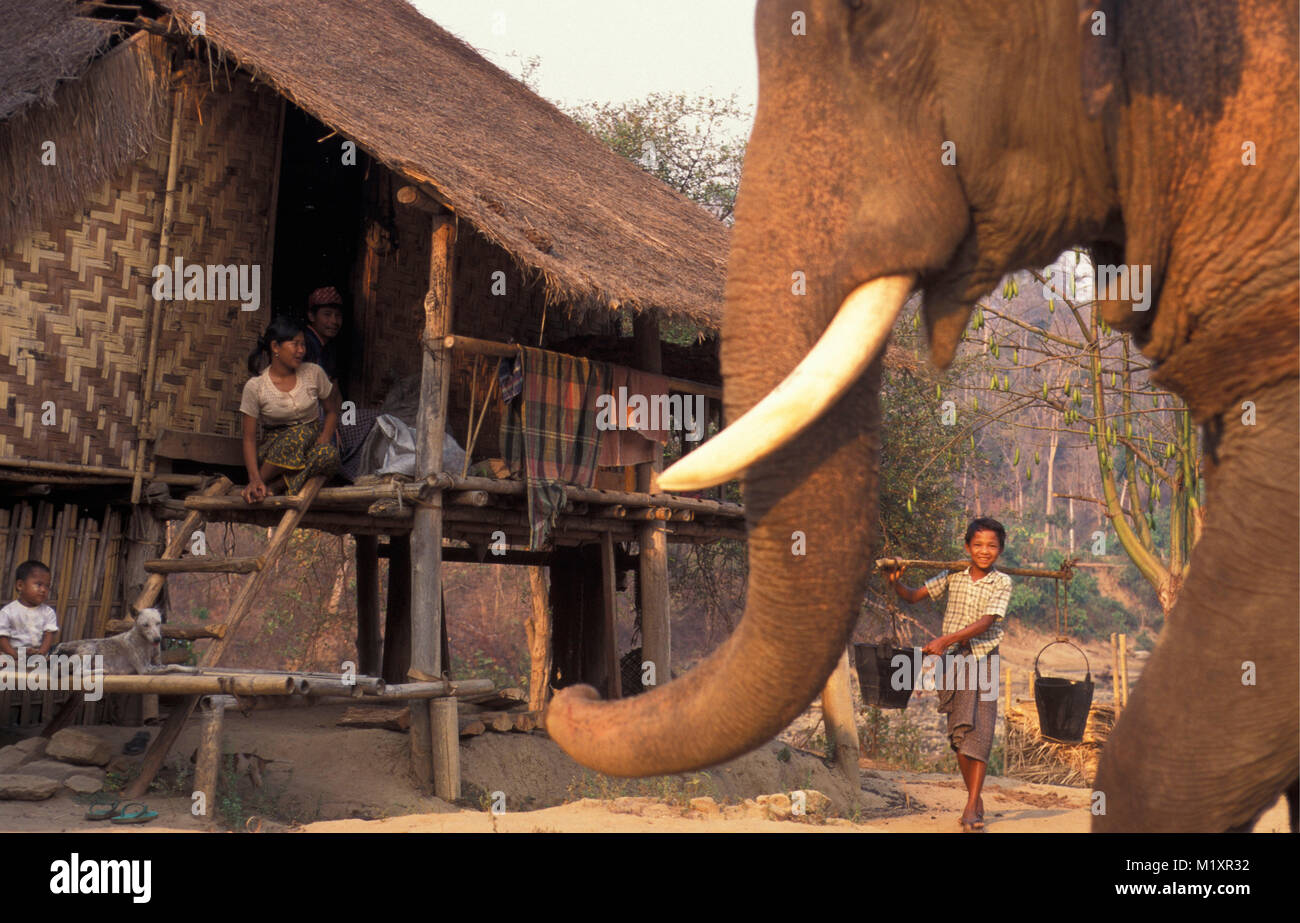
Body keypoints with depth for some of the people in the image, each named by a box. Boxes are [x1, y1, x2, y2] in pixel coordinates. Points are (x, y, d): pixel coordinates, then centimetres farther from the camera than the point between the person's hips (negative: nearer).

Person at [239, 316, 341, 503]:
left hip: (312, 442, 2)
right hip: (272, 449, -2)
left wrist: (324, 440, -9)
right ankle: (258, 486, -25)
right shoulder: (255, 386, -8)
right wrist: (255, 478, -24)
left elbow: (332, 411, 11)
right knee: (301, 433, -37)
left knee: (330, 455, -35)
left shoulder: (314, 373, -1)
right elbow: (249, 438, -9)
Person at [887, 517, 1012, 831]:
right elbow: (915, 595, 12)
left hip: (983, 657, -3)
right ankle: (975, 799, 17)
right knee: (959, 731, 3)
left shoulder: (1002, 582, -2)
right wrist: (896, 583, -9)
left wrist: (946, 639, -23)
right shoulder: (953, 575, 7)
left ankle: (972, 806, -12)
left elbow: (986, 622, -14)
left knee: (979, 729, -12)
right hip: (953, 658, 3)